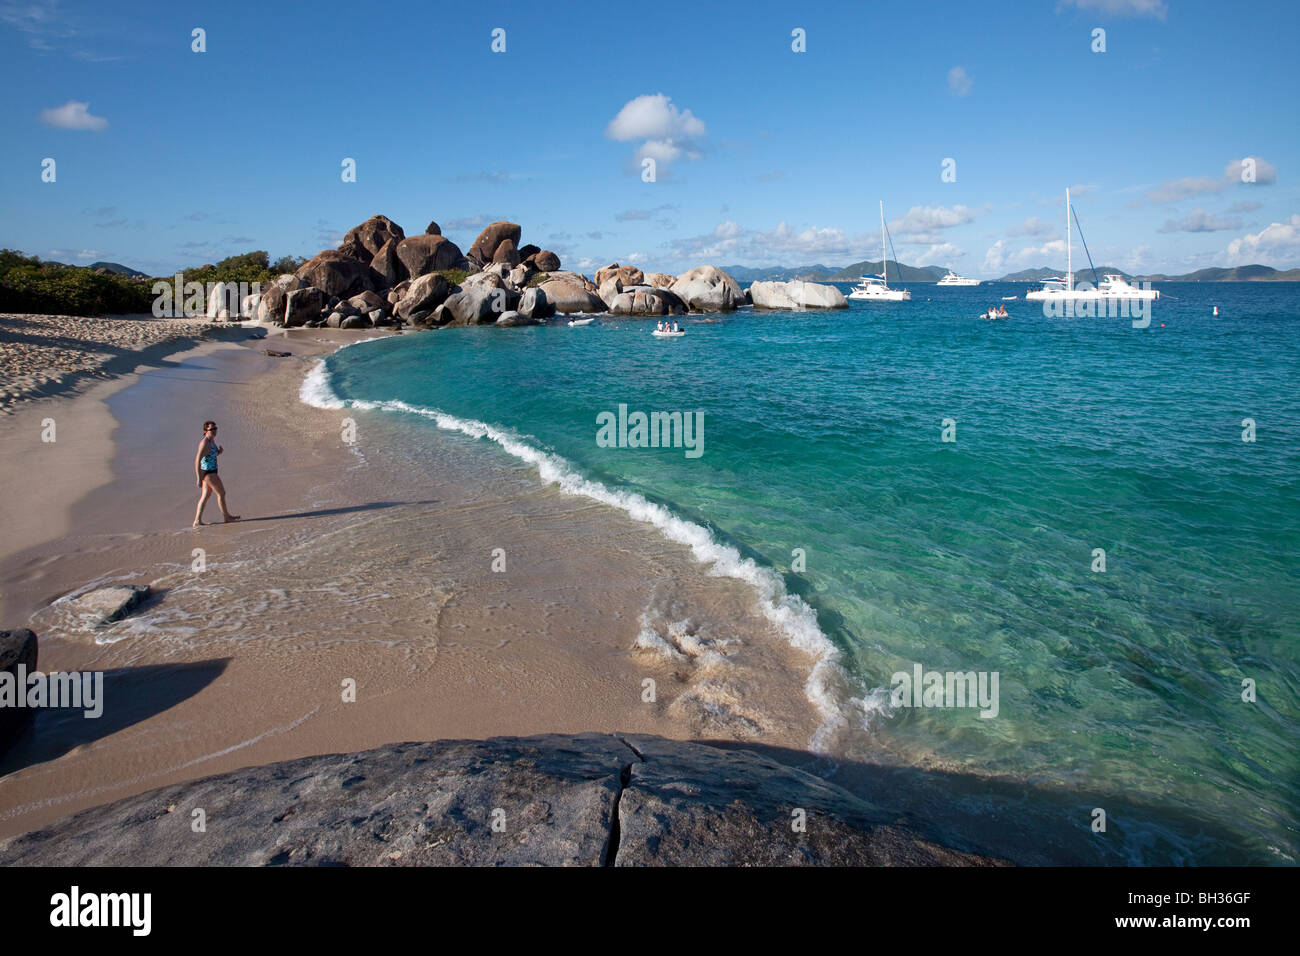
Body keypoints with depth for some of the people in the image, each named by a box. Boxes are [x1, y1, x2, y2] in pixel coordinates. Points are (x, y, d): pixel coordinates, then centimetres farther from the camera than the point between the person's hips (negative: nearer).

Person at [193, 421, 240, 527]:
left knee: (205, 496, 12)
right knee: (221, 493, 3)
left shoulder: (212, 440, 7)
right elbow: (197, 460, -23)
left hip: (211, 471, 10)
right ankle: (226, 516, 18)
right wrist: (199, 478, -24)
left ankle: (197, 521, 16)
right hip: (207, 472, -10)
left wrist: (219, 451, -1)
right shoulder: (205, 443, -21)